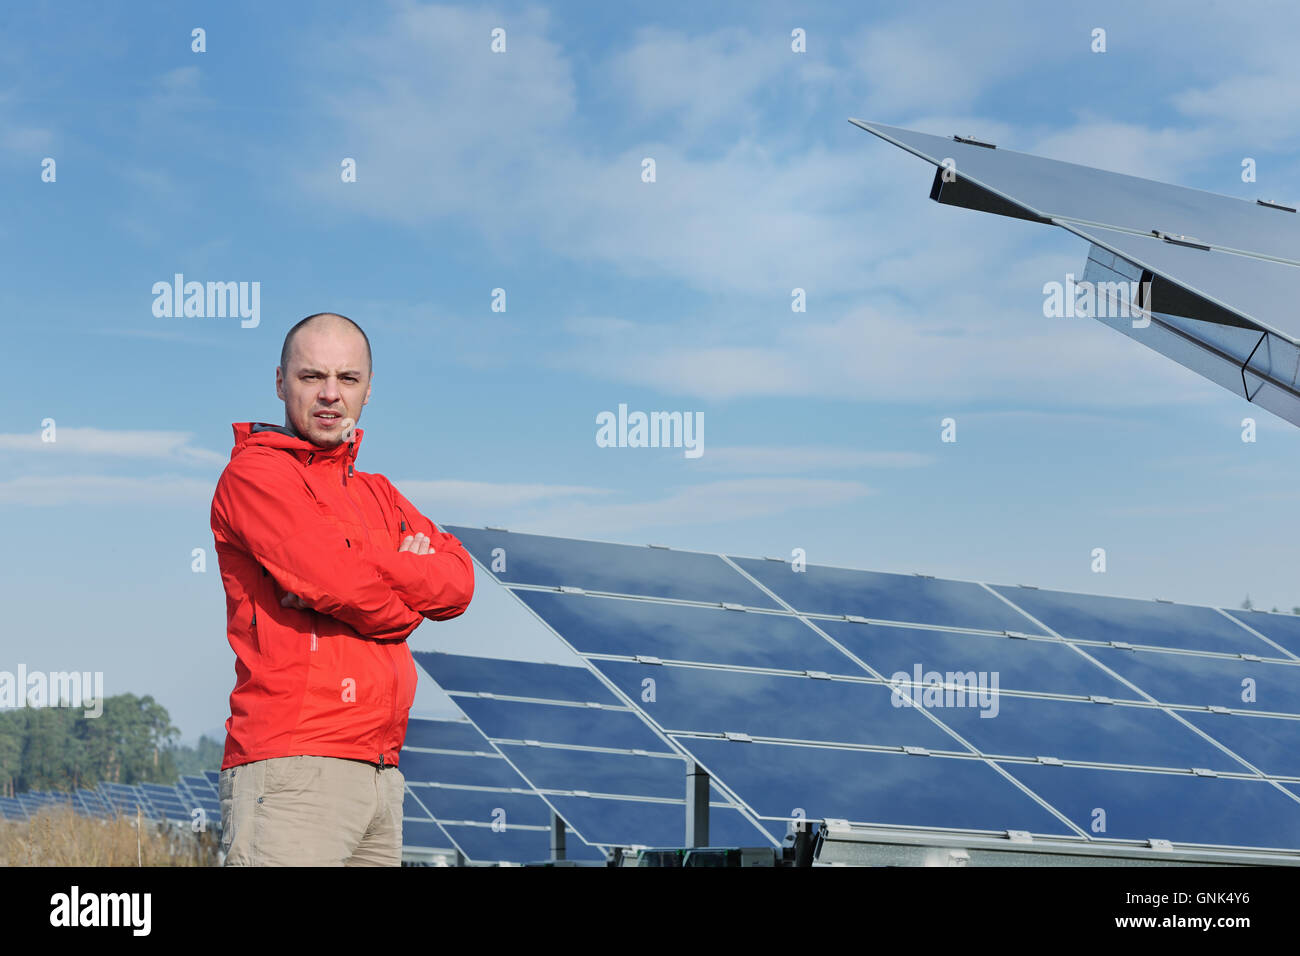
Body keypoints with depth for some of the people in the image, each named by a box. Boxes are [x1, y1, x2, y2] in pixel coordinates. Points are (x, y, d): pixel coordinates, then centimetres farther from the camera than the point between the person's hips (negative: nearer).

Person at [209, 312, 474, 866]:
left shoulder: (378, 496, 24)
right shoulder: (256, 473, -1)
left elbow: (458, 581, 9)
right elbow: (338, 581, -14)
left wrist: (370, 570, -7)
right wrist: (406, 602, 5)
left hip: (380, 773, 8)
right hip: (292, 766, -8)